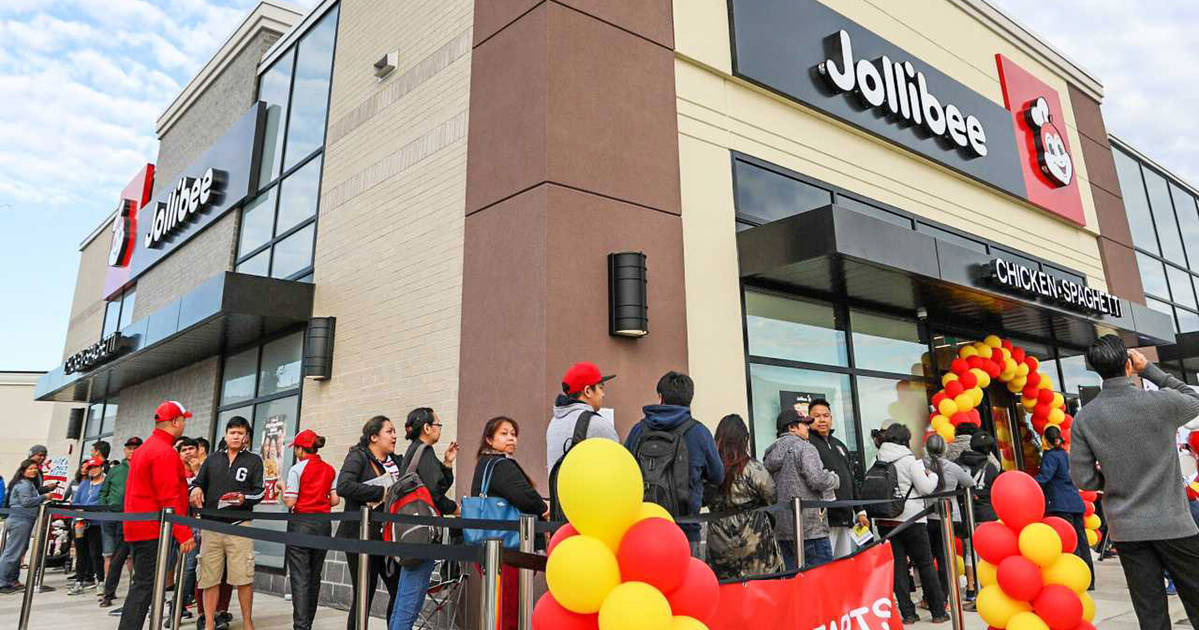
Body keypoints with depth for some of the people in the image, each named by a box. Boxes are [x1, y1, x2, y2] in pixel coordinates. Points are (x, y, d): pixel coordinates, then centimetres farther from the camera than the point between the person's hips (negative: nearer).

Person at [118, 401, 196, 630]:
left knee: (141, 584, 15)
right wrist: (184, 533, -20)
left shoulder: (143, 449, 16)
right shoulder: (166, 452, -16)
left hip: (136, 527, 10)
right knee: (145, 586, -6)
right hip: (153, 531, -10)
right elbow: (169, 499, -21)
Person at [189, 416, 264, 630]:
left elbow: (259, 492, 3)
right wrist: (196, 489, -2)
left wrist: (244, 498, -17)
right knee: (209, 578, 3)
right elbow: (197, 482, 21)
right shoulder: (213, 459, 16)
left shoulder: (253, 460, 8)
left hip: (239, 526, -2)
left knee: (243, 577, -4)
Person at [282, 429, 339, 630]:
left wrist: (283, 491, 8)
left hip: (301, 524, -5)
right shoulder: (329, 470, 6)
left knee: (300, 578, -3)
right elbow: (335, 500, 3)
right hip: (323, 525, 5)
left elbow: (290, 502, -11)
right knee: (315, 577, 14)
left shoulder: (297, 469, -8)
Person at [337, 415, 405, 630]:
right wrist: (382, 492, -22)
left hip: (388, 537, 6)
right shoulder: (358, 456, -6)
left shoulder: (396, 461, 12)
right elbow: (344, 486, -22)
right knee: (364, 595, 1)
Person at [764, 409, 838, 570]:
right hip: (810, 526, -7)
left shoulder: (770, 453, 15)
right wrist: (834, 478, 0)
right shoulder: (804, 448, -8)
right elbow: (818, 480, -18)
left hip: (781, 528, 8)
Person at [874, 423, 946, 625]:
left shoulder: (877, 461, 3)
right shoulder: (909, 459, -8)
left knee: (898, 566, 6)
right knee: (925, 564, 9)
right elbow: (926, 488, -5)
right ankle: (938, 612, 17)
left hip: (885, 521, 3)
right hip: (911, 518, -3)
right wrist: (933, 475, 12)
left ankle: (907, 614, 7)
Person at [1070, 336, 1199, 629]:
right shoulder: (1162, 402, -12)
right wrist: (1150, 369, 11)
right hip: (1171, 523, -2)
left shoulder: (1085, 418, -6)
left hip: (1126, 528, 2)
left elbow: (1083, 479, -3)